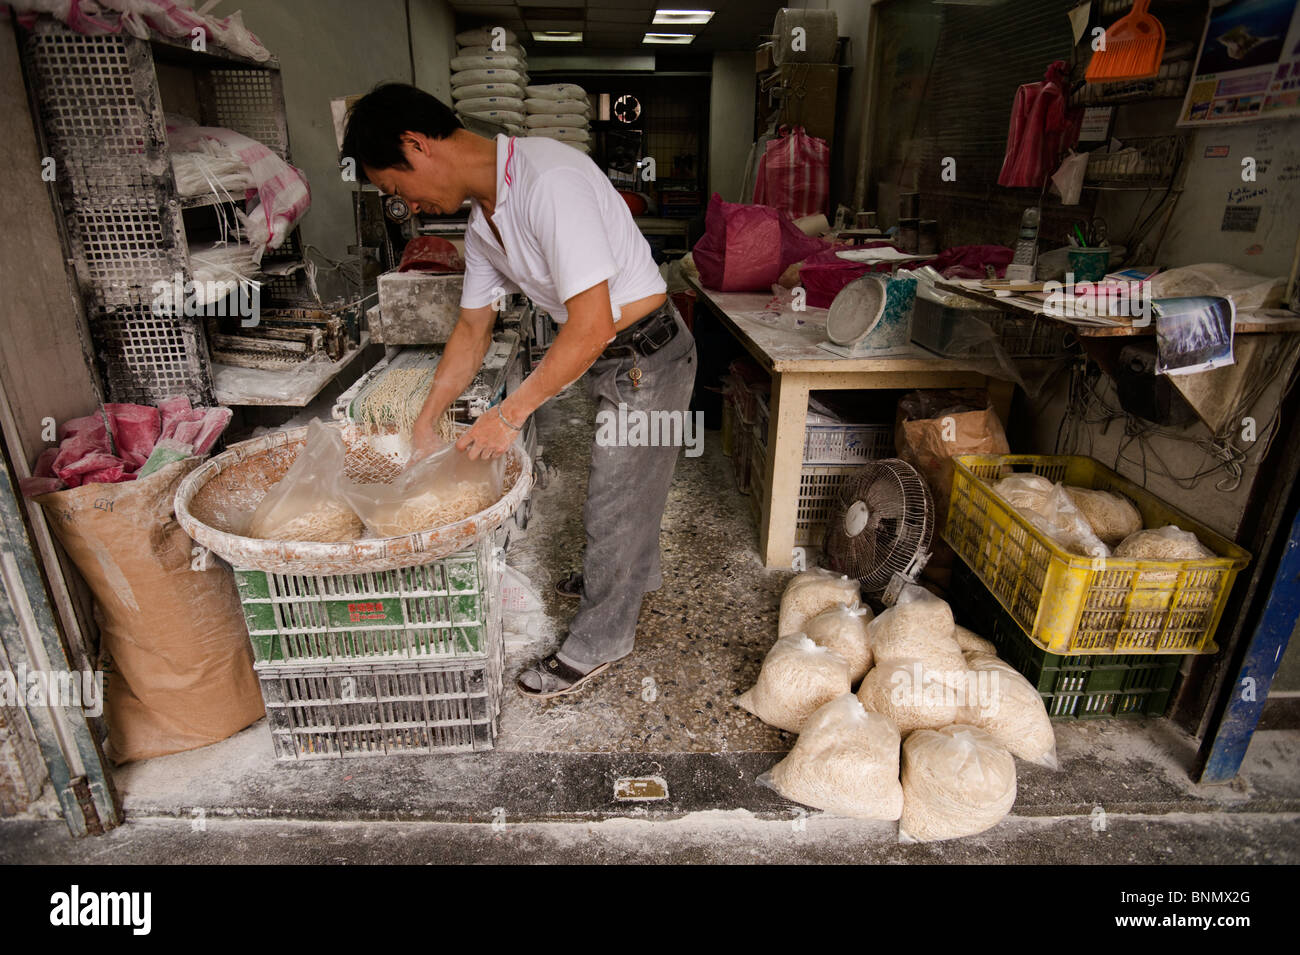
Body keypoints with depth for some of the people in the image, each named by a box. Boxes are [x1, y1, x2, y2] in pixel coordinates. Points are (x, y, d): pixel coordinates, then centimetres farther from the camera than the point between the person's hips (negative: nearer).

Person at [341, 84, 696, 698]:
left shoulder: (550, 180, -27)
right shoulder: (482, 221, 4)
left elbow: (591, 325, -30)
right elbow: (472, 330, 12)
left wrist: (510, 414, -23)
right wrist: (426, 425, 12)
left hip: (646, 357, -9)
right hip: (606, 359, 9)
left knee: (612, 503, 3)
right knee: (624, 482, 24)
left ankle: (597, 643, 22)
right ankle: (632, 575, 50)